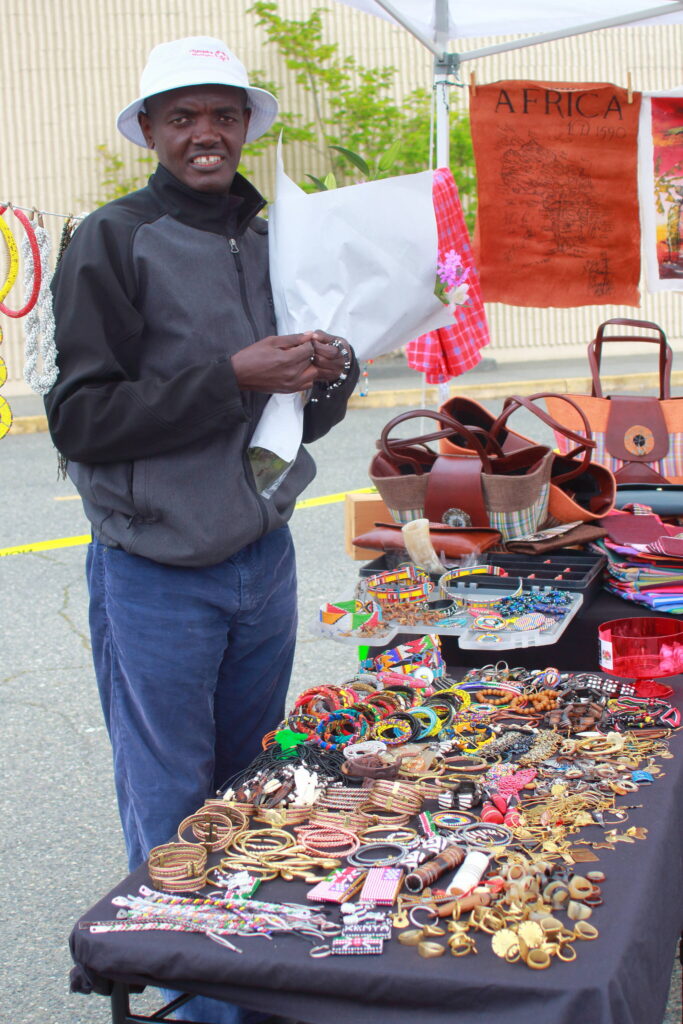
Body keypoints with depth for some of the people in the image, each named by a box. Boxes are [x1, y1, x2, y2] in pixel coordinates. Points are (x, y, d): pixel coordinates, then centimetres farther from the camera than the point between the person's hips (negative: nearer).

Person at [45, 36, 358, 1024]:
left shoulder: (270, 241, 9)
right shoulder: (113, 242, -9)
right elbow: (80, 417, -16)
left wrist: (328, 375, -8)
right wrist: (233, 378, -22)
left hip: (262, 556, 6)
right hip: (156, 574, -5)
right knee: (172, 812, 7)